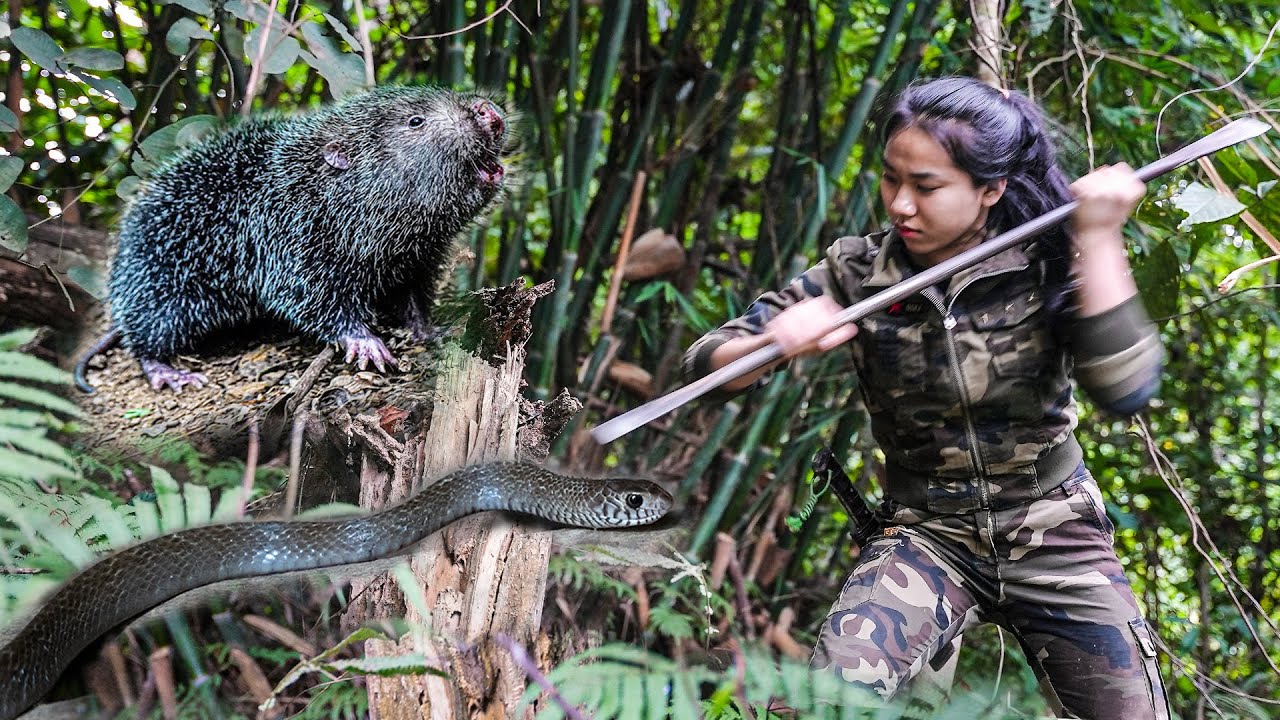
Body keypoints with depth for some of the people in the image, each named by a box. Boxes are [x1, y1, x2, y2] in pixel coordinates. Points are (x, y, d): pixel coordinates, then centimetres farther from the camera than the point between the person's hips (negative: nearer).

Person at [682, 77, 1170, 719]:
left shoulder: (1046, 264, -10)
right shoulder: (857, 274, -8)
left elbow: (1126, 391, -24)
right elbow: (707, 364, -8)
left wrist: (1097, 242, -28)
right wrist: (773, 346, -30)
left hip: (1055, 537, 1)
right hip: (927, 537, 0)